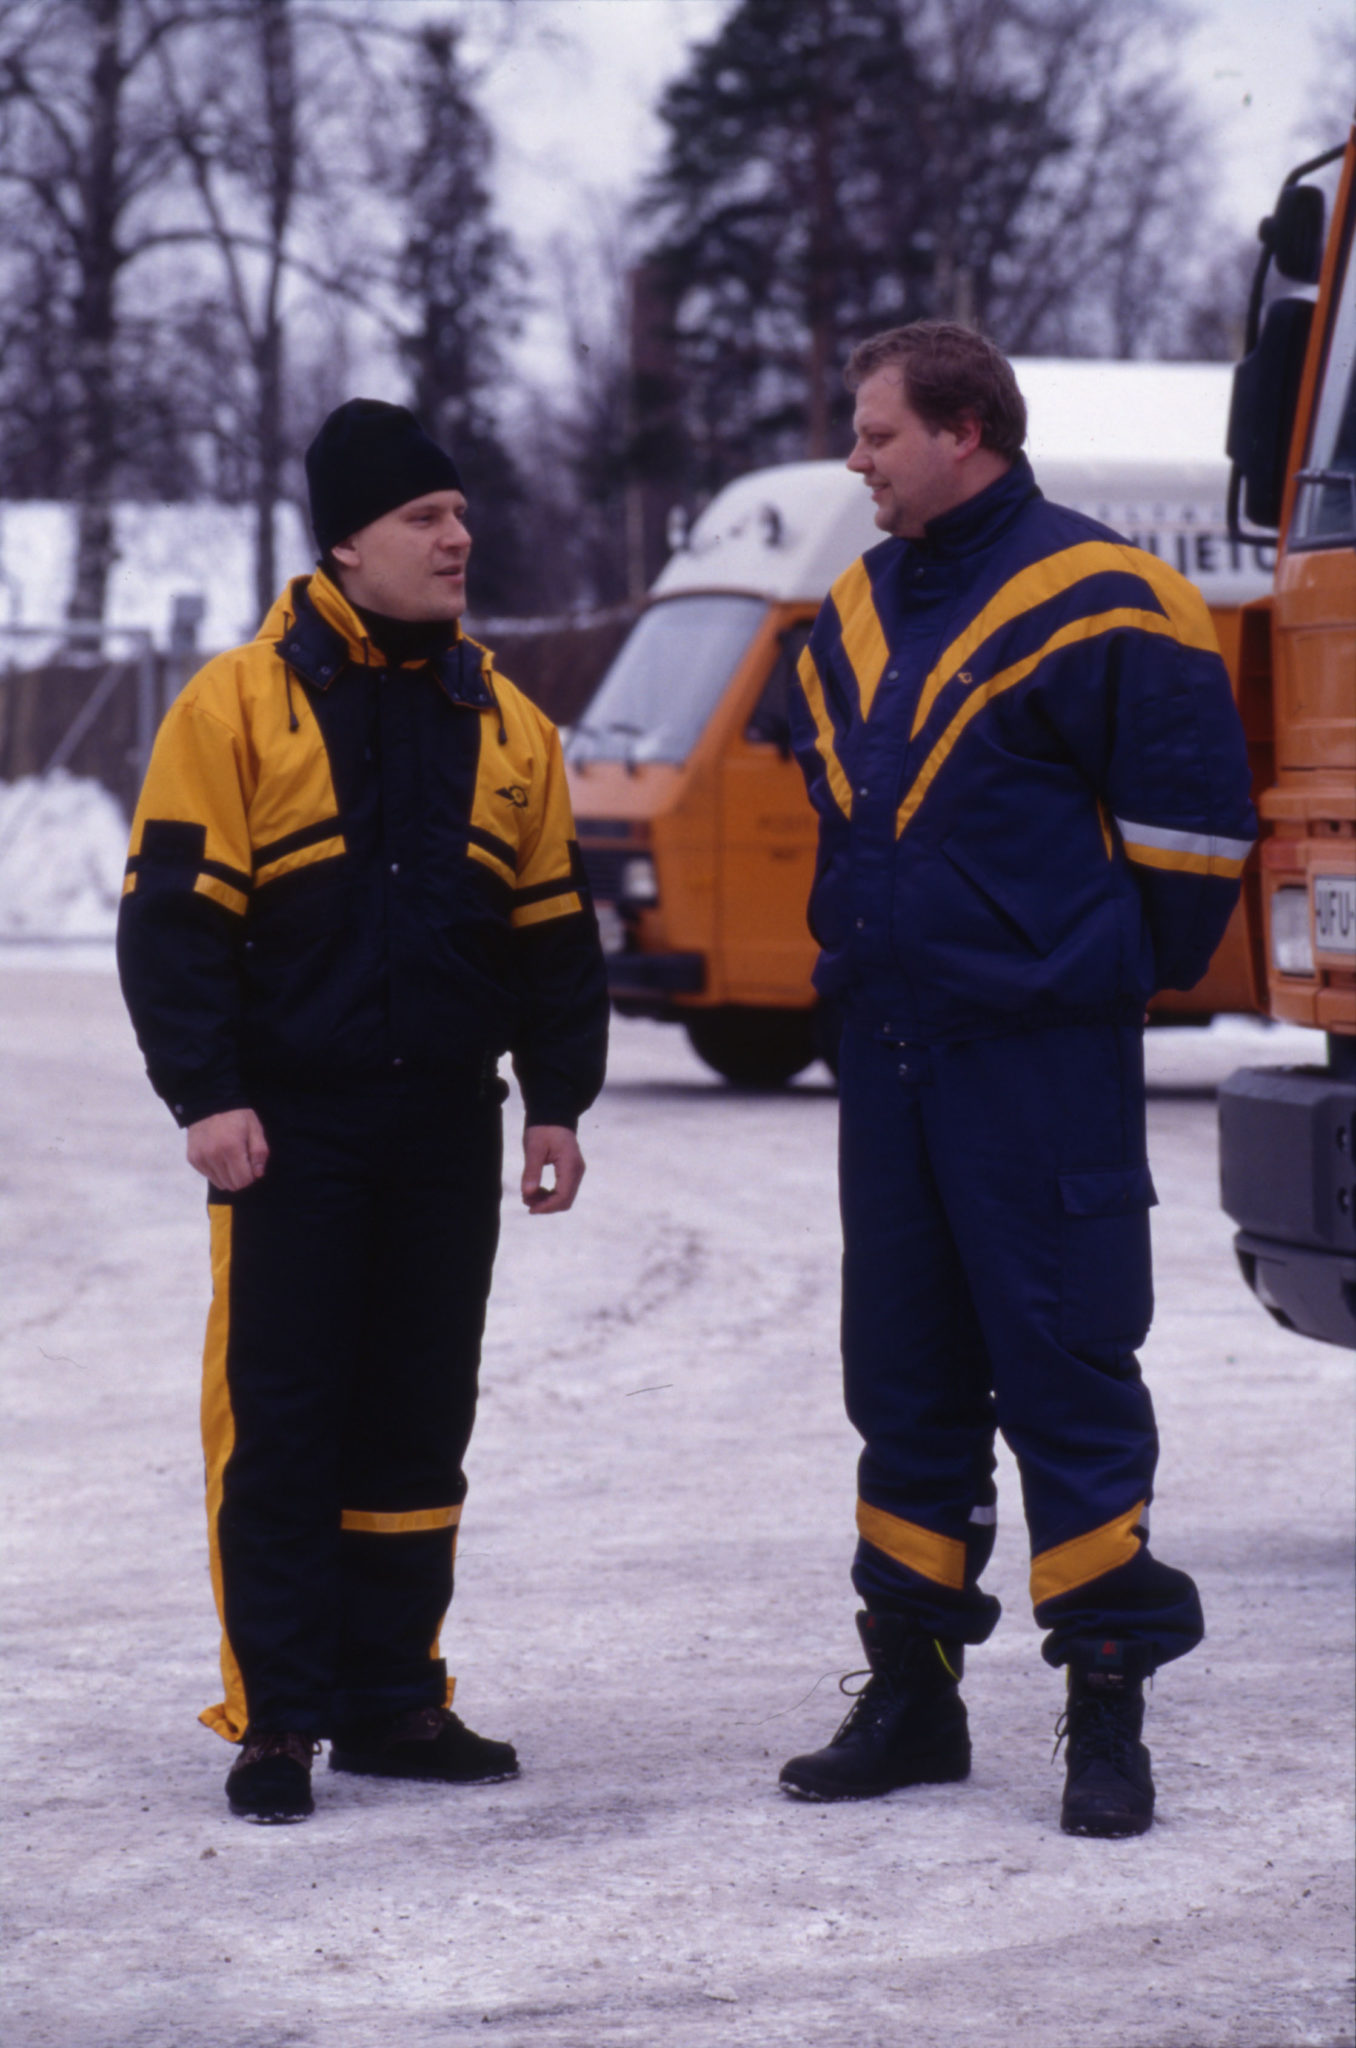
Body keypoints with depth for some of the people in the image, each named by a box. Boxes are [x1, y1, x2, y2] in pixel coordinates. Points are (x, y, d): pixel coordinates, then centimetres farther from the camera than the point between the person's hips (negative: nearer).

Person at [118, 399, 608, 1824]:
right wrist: (207, 1093, -14)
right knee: (277, 1422, -3)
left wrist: (558, 1100, 9)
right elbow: (173, 916, -7)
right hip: (288, 1125, -4)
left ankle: (391, 1698, 18)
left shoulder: (504, 726, 10)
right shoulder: (237, 705, -4)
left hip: (446, 1123, 5)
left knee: (420, 1422, 9)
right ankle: (275, 1717, 2)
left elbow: (551, 929, 15)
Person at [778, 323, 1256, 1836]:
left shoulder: (1096, 604, -9)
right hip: (886, 1055, 7)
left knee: (1068, 1375, -5)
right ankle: (910, 1690, 19)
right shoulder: (853, 619, 14)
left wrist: (1122, 971, 1)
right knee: (902, 1382, 11)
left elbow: (1192, 817, -8)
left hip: (1043, 1063, -7)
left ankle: (1107, 1711, 0)